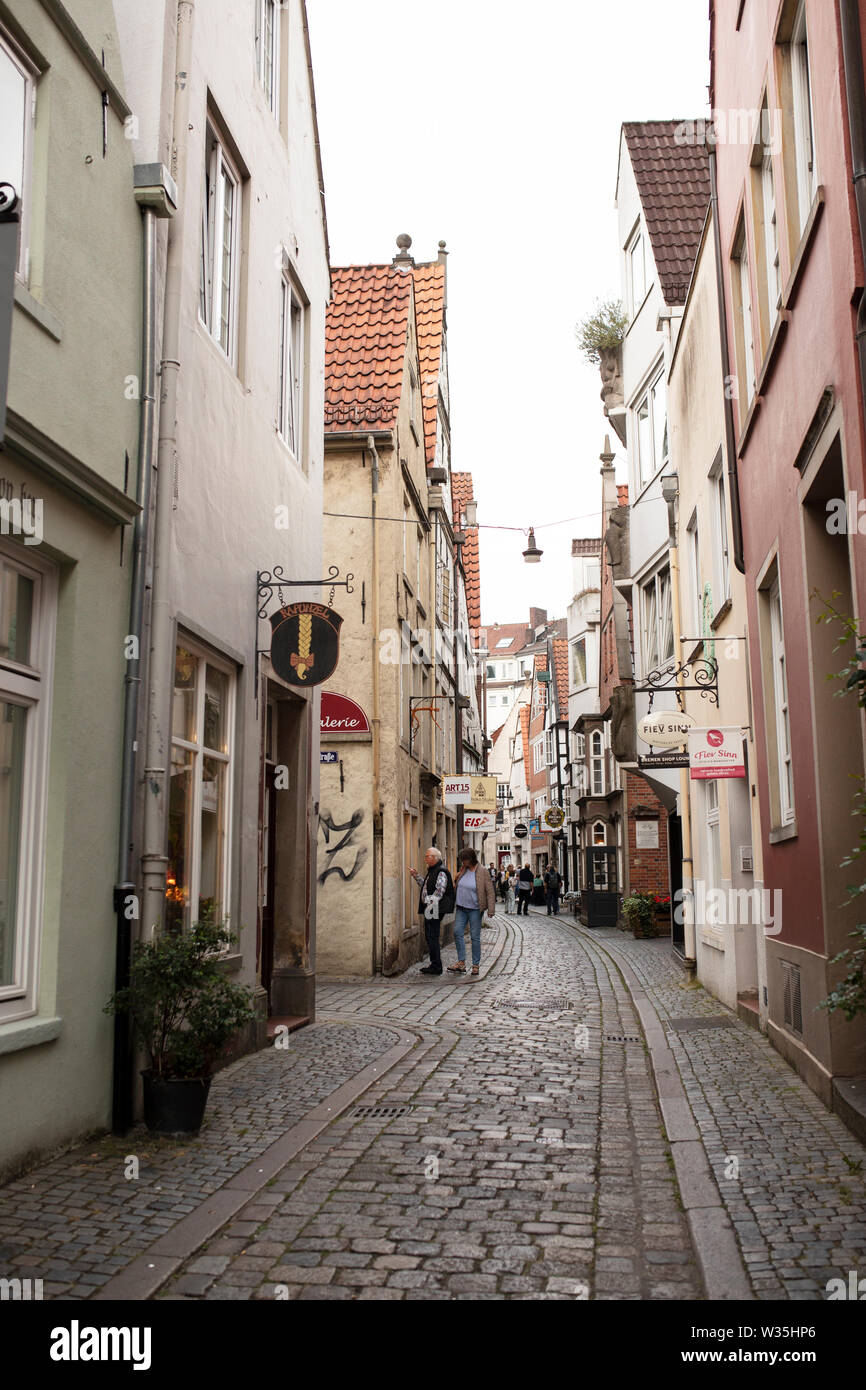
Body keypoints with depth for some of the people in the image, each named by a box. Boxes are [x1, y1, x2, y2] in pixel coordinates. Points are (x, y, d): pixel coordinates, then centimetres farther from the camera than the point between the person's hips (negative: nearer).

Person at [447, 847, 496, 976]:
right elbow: (457, 885, 24)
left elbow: (490, 891, -11)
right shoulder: (463, 869, 6)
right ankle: (461, 963, 6)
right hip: (461, 908, 6)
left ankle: (475, 965, 10)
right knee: (457, 932, -1)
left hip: (475, 909, -6)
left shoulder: (482, 872, -11)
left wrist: (491, 909, -16)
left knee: (475, 936, 1)